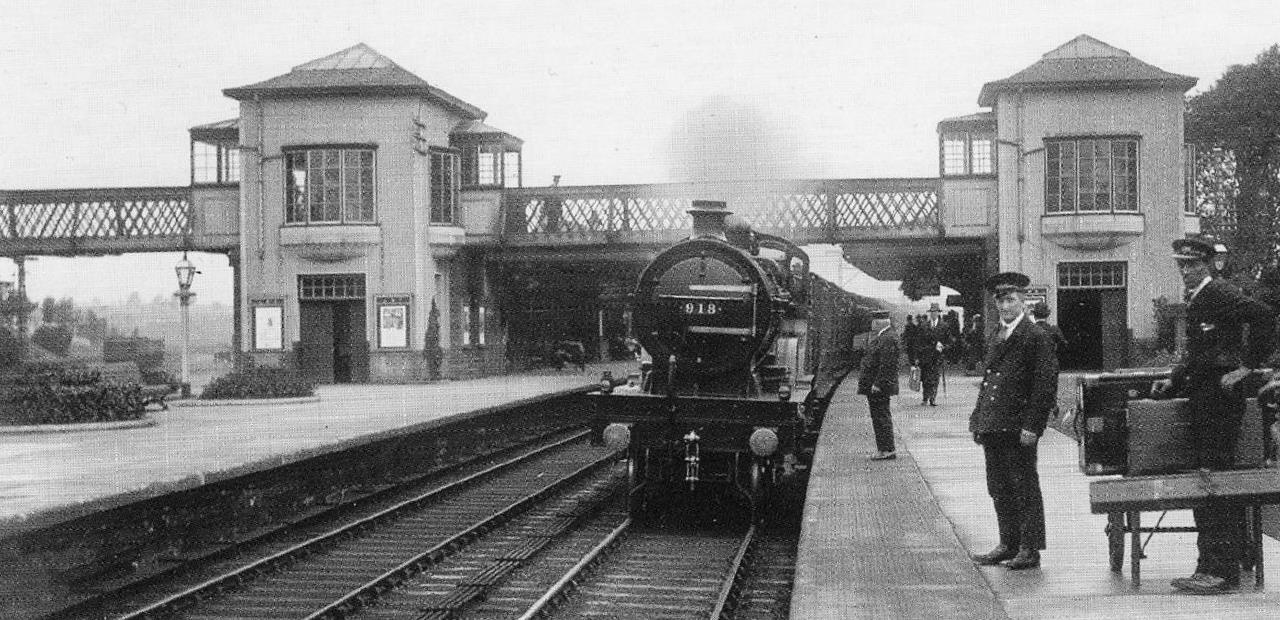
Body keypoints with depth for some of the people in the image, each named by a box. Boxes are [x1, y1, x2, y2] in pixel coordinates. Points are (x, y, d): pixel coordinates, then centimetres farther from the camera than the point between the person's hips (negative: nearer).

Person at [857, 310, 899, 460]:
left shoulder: (888, 339, -17)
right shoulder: (882, 337, 16)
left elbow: (886, 365, -23)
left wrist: (877, 384, -23)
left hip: (878, 387, -11)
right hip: (874, 386, 11)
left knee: (881, 417, -7)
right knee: (879, 417, 13)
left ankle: (888, 450, -4)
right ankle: (883, 449, 18)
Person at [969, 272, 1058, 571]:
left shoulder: (1036, 337, -7)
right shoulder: (996, 336, 17)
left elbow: (1045, 384, -12)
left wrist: (1031, 425, -18)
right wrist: (978, 419, 13)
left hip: (1018, 425, -8)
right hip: (993, 424, 8)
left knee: (1024, 487, -1)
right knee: (999, 488, 12)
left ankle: (1030, 549, 5)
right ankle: (1009, 544, 22)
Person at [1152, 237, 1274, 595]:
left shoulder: (1220, 294, -10)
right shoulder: (1196, 300, 19)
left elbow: (1263, 316, -23)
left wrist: (1248, 365, -21)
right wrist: (1174, 381, 15)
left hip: (1219, 399, -10)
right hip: (1202, 398, 10)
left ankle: (1219, 571, -9)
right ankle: (1214, 568, 16)